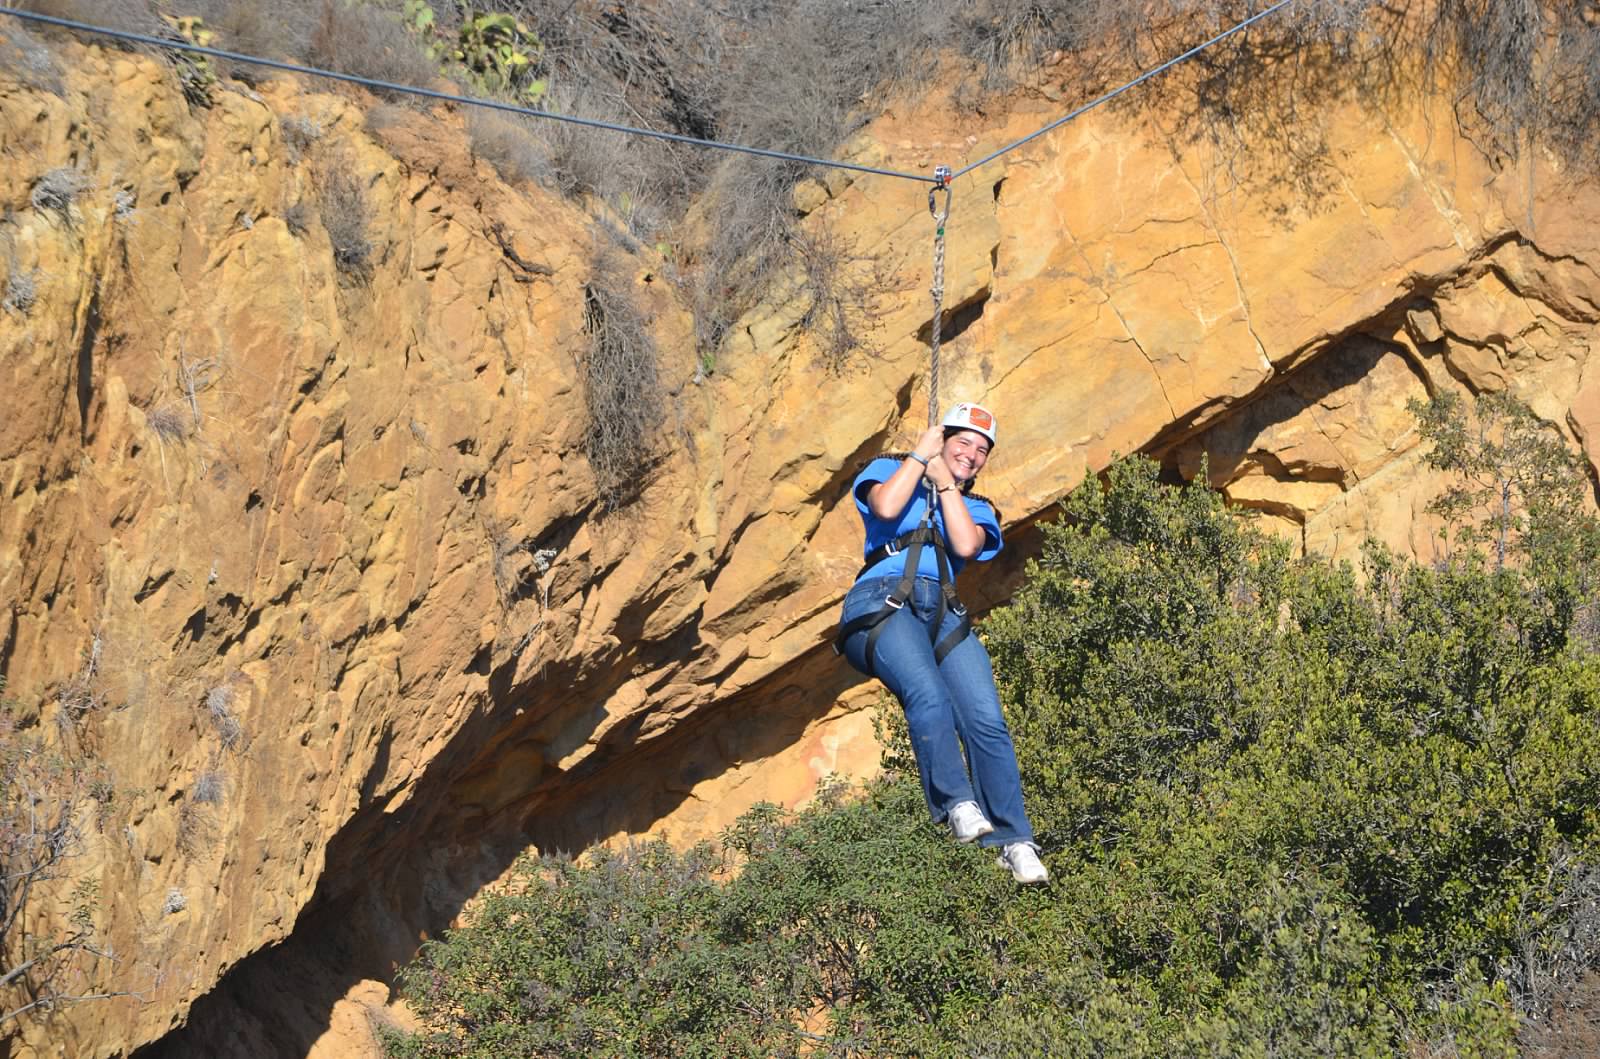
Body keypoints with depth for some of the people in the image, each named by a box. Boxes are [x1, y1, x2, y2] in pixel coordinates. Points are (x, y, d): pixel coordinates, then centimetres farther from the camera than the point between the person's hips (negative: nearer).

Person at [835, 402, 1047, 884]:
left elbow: (966, 546, 4)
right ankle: (958, 805, -39)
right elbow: (885, 507, -3)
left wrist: (945, 482, 11)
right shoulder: (890, 469, 23)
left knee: (986, 719, -19)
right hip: (881, 601, -3)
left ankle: (1015, 843, -21)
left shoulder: (978, 509, 29)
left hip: (944, 613, 3)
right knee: (929, 695, -34)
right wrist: (921, 455, 9)